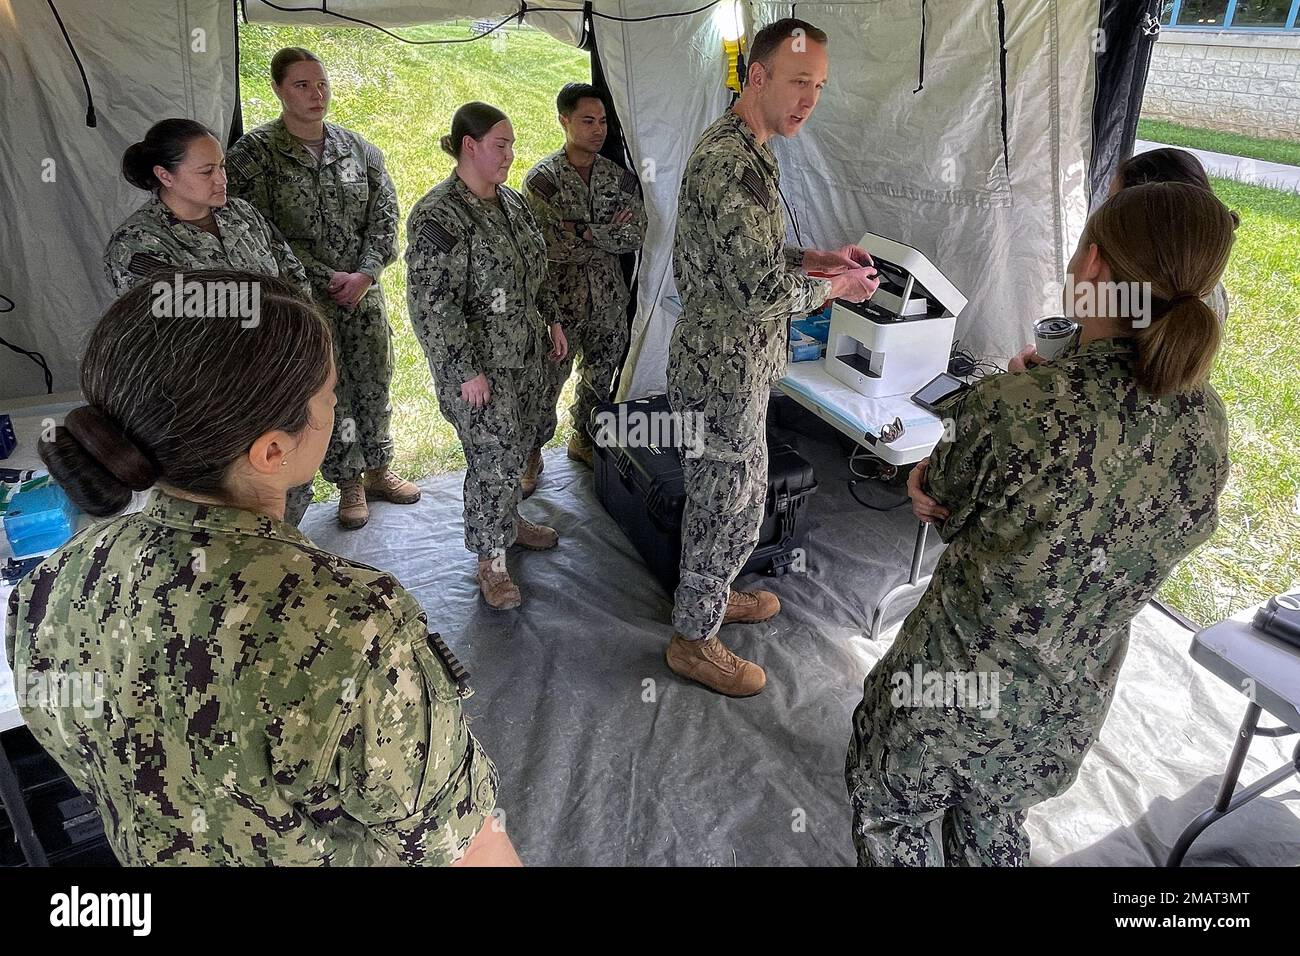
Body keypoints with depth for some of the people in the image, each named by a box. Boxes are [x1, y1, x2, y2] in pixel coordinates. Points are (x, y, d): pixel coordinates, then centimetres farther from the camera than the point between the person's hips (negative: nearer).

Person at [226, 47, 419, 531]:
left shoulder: (357, 147, 6)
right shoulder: (253, 153, -7)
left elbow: (384, 215, 3)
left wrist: (365, 274, -10)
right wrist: (327, 278, -15)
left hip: (364, 292, 4)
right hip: (306, 300, -4)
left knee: (374, 382, 12)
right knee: (327, 392, 4)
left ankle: (377, 469, 30)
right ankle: (348, 483, 20)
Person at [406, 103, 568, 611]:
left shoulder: (512, 201, 8)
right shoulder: (438, 215, -18)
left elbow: (537, 269, 21)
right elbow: (431, 303, -21)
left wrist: (553, 321, 17)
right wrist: (467, 371, -20)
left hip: (526, 353, 8)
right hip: (479, 363, -8)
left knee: (518, 446, 17)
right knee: (494, 457, -2)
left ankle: (507, 519, 39)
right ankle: (490, 559, 14)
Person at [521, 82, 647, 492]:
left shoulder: (620, 176, 2)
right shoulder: (542, 178, -10)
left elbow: (636, 235, -8)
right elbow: (552, 245, -19)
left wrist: (585, 233, -17)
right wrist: (609, 234, -13)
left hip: (609, 300, 4)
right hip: (559, 301, -4)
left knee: (599, 379, 17)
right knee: (546, 383, 5)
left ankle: (583, 440, 39)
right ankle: (532, 454, 25)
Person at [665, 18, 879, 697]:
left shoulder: (747, 150, 11)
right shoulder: (729, 162, -24)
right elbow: (763, 288, -28)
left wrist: (816, 258, 7)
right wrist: (835, 287, -12)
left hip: (731, 363, 10)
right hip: (724, 371, -10)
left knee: (720, 498, 23)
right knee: (732, 508, 4)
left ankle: (709, 594, 43)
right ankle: (694, 640, 22)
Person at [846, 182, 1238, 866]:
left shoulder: (1009, 408, -30)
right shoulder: (1207, 423, -11)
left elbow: (945, 504, -9)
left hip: (951, 691, -5)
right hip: (1070, 713, 5)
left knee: (889, 818, 25)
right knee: (993, 831, 33)